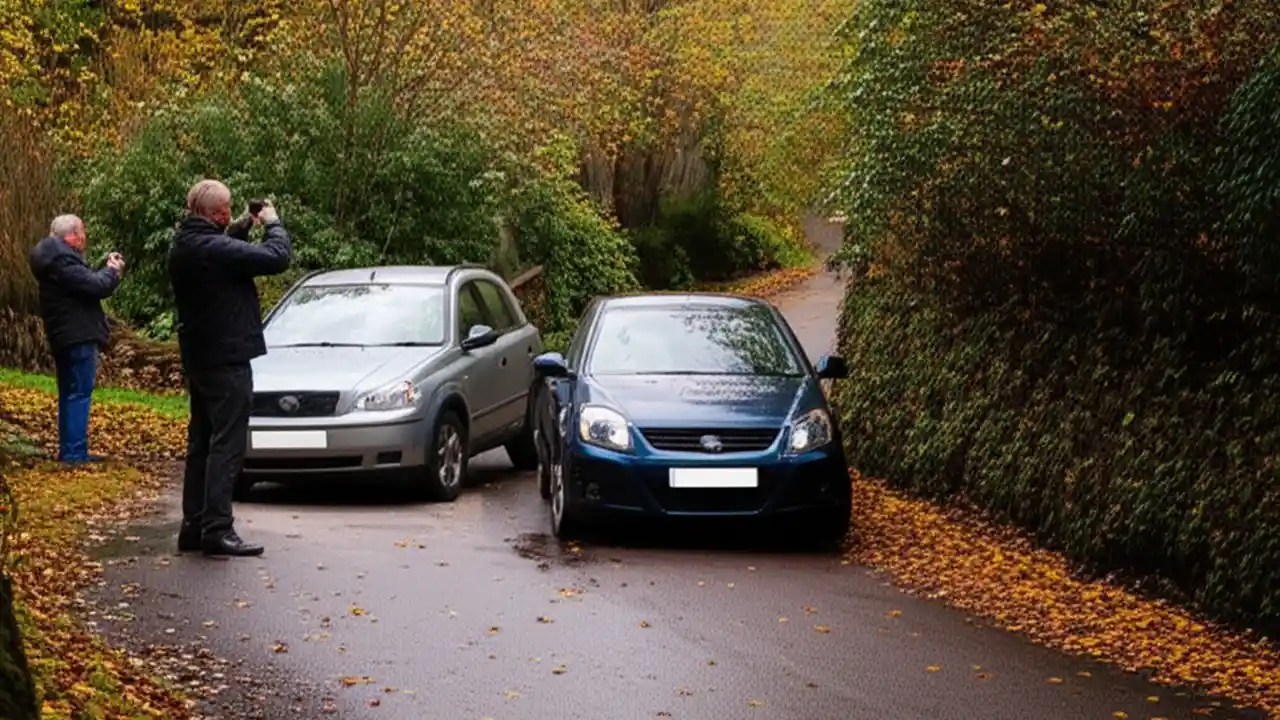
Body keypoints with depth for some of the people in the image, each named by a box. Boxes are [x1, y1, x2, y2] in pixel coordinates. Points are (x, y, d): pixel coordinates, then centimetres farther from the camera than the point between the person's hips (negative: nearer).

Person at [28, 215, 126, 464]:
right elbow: (96, 287, -22)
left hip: (66, 337, 11)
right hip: (78, 337, -11)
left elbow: (85, 282, 17)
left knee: (69, 395, 15)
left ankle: (68, 450, 20)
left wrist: (106, 269, 11)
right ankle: (74, 453, -9)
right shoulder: (62, 260, -19)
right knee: (79, 394, -8)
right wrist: (113, 271, -4)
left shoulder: (57, 257, 15)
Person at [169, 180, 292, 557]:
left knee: (201, 442, 14)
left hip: (198, 357, 10)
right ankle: (217, 529, -8)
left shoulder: (183, 246, 6)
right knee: (227, 444, -7)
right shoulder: (213, 249, -23)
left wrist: (245, 226, 11)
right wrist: (272, 223, -5)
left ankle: (193, 526, 18)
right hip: (226, 359, -10)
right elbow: (277, 258, -23)